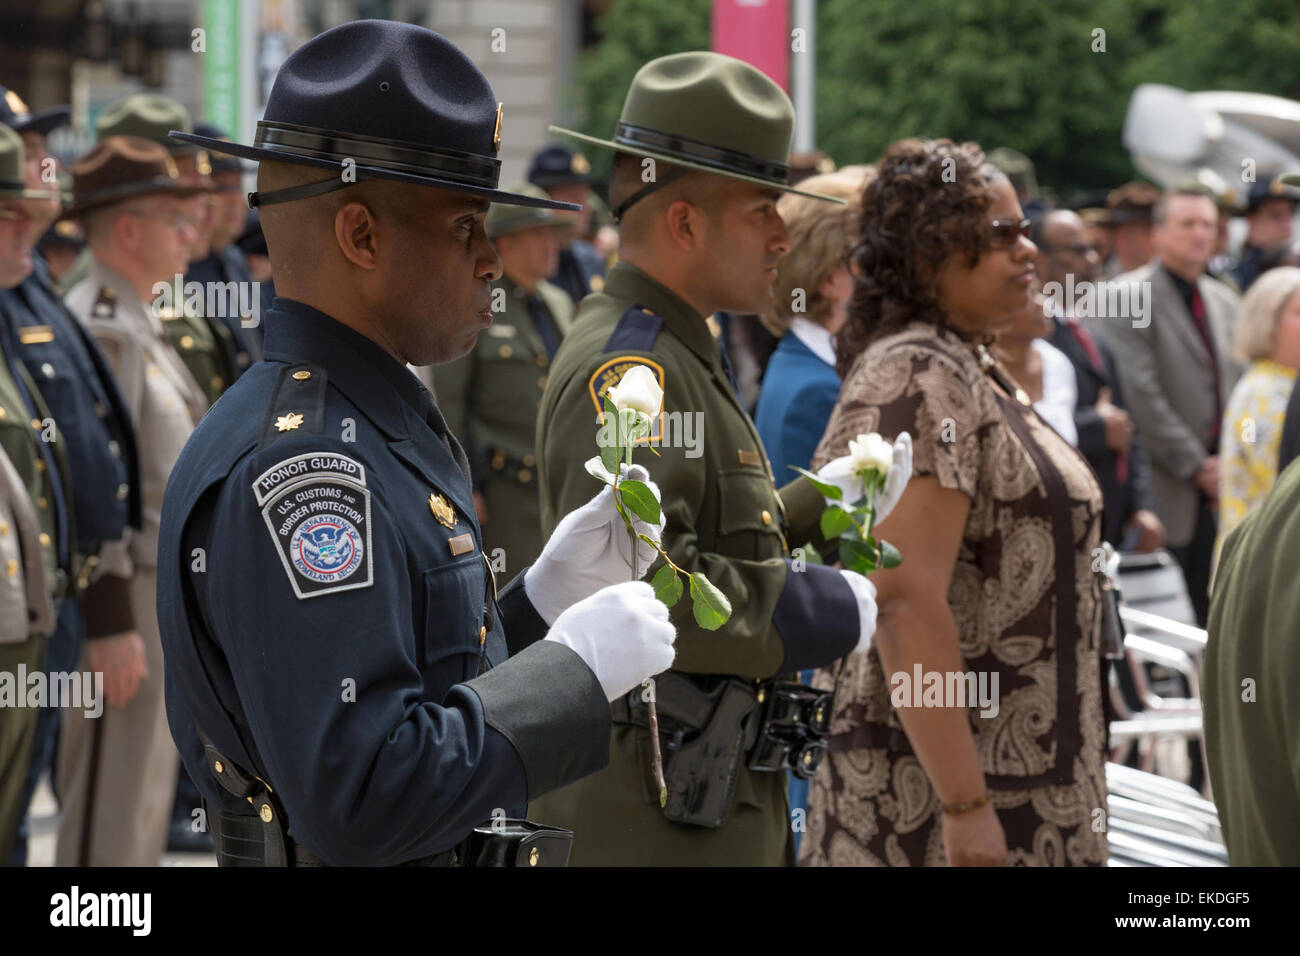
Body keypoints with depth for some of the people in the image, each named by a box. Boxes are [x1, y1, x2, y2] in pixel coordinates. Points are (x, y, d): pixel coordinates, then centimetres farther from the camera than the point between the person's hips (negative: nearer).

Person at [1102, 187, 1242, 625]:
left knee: (1207, 617, 7)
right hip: (1164, 486, -6)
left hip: (1215, 482, 6)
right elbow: (1141, 395, -14)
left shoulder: (1223, 301, 16)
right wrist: (1196, 466, -11)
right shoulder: (1130, 296, -8)